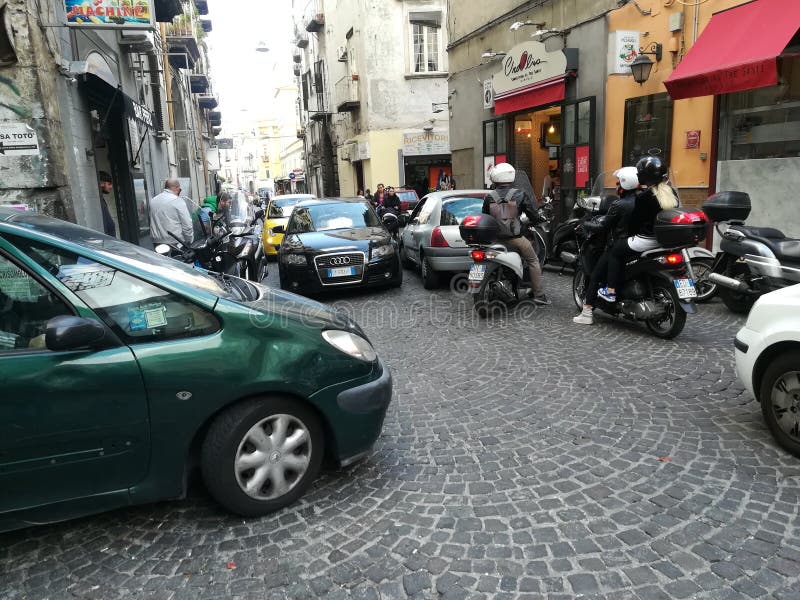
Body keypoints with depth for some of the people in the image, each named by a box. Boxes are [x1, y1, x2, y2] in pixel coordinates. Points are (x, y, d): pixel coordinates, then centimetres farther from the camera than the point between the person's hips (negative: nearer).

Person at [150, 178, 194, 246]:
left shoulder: (153, 201, 10)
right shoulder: (178, 201, -9)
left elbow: (151, 223, 17)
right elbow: (187, 225, -11)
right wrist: (189, 242, 0)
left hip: (157, 243, 6)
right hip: (176, 242, -6)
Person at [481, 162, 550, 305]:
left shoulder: (489, 198, -1)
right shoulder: (520, 195, -7)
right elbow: (533, 216, -4)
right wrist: (536, 220, 18)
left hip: (496, 239, 3)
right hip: (516, 238, -3)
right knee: (533, 261, 11)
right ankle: (539, 294, 9)